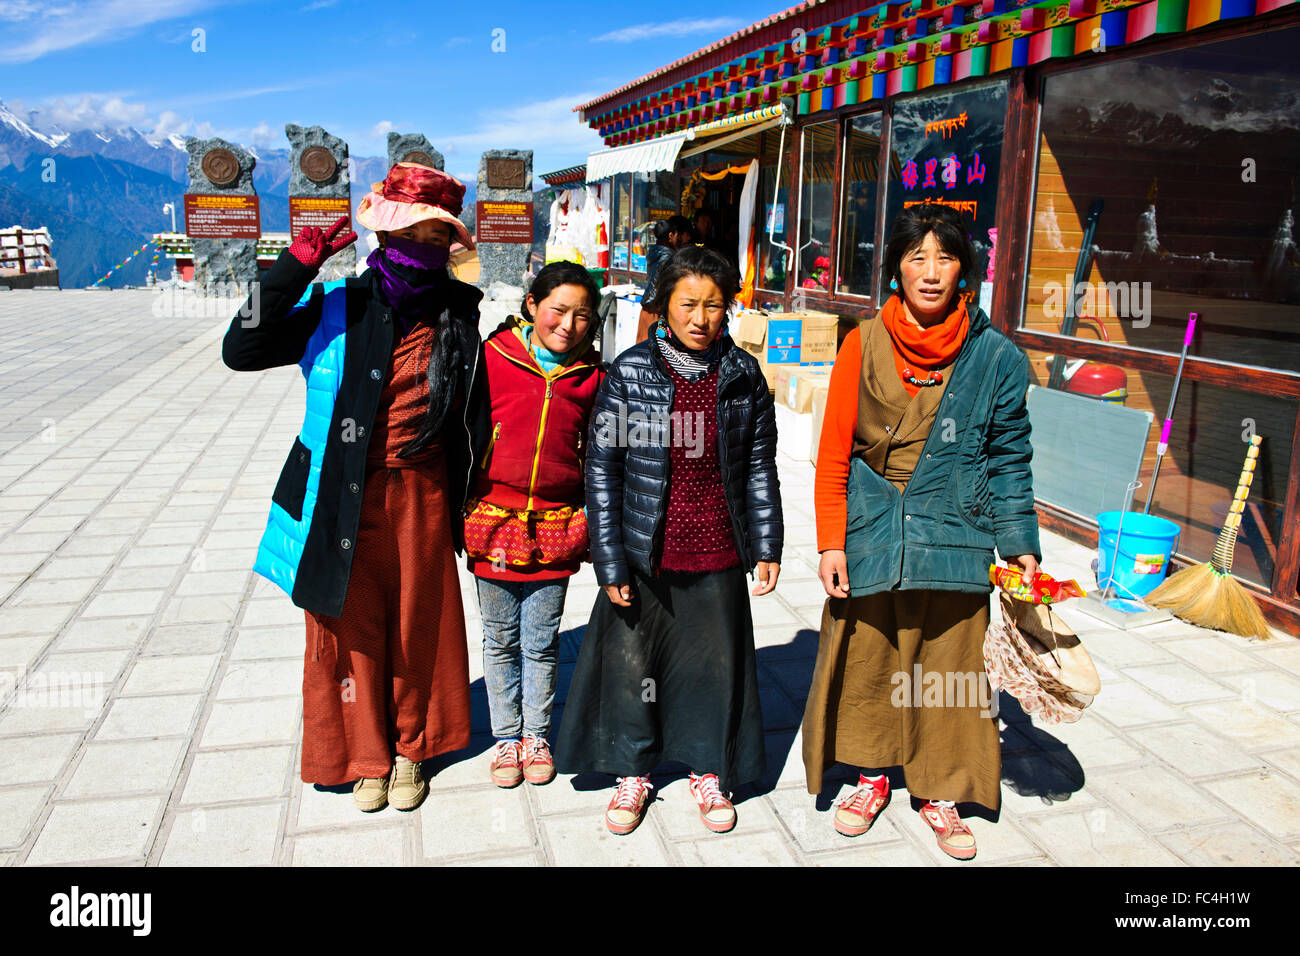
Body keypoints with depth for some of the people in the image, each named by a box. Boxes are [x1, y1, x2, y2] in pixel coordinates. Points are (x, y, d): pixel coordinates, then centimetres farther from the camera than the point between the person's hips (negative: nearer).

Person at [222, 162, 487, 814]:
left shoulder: (458, 313, 2)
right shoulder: (337, 308, -6)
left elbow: (471, 408, 9)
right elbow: (241, 352, -14)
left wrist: (467, 497, 7)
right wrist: (297, 266, -20)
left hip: (423, 495, 2)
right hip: (346, 499, -2)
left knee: (419, 625, 13)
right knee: (353, 626, 10)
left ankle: (411, 748, 36)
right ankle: (367, 754, 33)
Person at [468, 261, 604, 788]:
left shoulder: (591, 374, 1)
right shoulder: (494, 355, -6)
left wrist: (591, 511, 5)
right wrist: (462, 506, 2)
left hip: (556, 527, 1)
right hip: (493, 521, -1)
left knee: (541, 643, 12)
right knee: (500, 640, 13)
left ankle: (536, 735, 31)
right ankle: (506, 736, 30)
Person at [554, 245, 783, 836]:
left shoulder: (743, 376, -1)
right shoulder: (630, 372, -8)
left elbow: (760, 467, 7)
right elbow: (602, 471, -7)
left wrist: (766, 545, 4)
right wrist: (610, 562, -9)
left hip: (718, 555, 2)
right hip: (644, 554, -1)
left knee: (716, 661, 14)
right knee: (631, 659, 11)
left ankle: (709, 771, 37)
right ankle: (634, 771, 34)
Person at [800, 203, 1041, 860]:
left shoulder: (995, 357, -1)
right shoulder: (865, 345, -2)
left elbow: (1009, 460, 7)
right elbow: (833, 453, 0)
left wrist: (1020, 545, 3)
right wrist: (831, 543, -4)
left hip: (954, 540, 0)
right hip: (870, 534, 0)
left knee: (948, 668, 9)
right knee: (866, 660, 12)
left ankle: (941, 792, 31)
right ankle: (871, 775, 35)